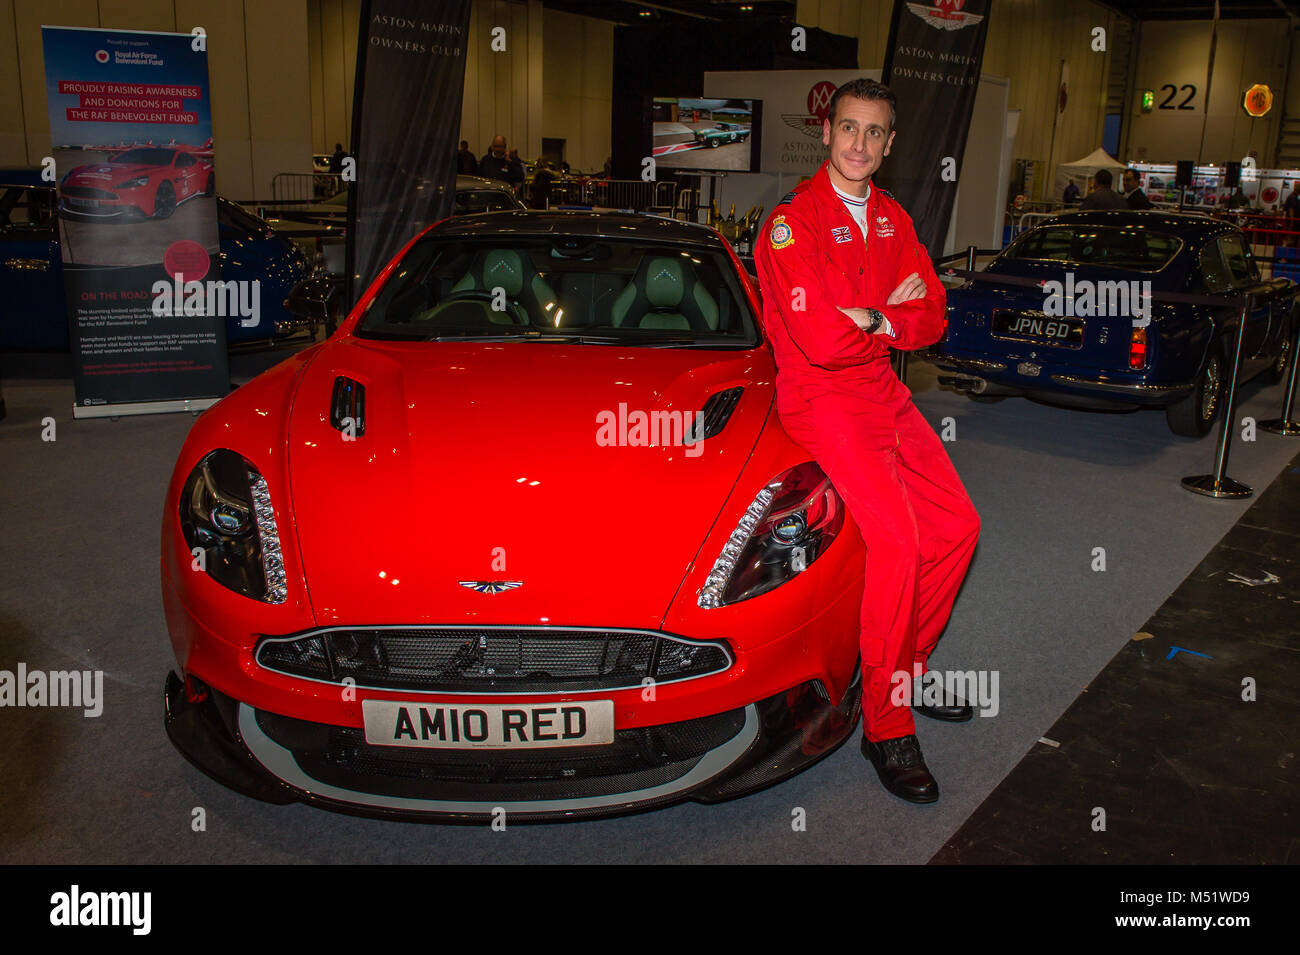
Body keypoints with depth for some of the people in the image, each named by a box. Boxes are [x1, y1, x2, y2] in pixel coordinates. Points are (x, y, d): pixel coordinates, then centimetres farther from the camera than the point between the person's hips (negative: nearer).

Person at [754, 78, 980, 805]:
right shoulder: (792, 222, -13)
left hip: (884, 390, 8)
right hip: (820, 399, -8)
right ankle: (887, 727, -10)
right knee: (897, 538, -22)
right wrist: (888, 318, -6)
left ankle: (908, 670, 22)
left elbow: (931, 317, 5)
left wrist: (865, 320, -14)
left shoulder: (892, 219, 12)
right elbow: (821, 340, -24)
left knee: (958, 525, 5)